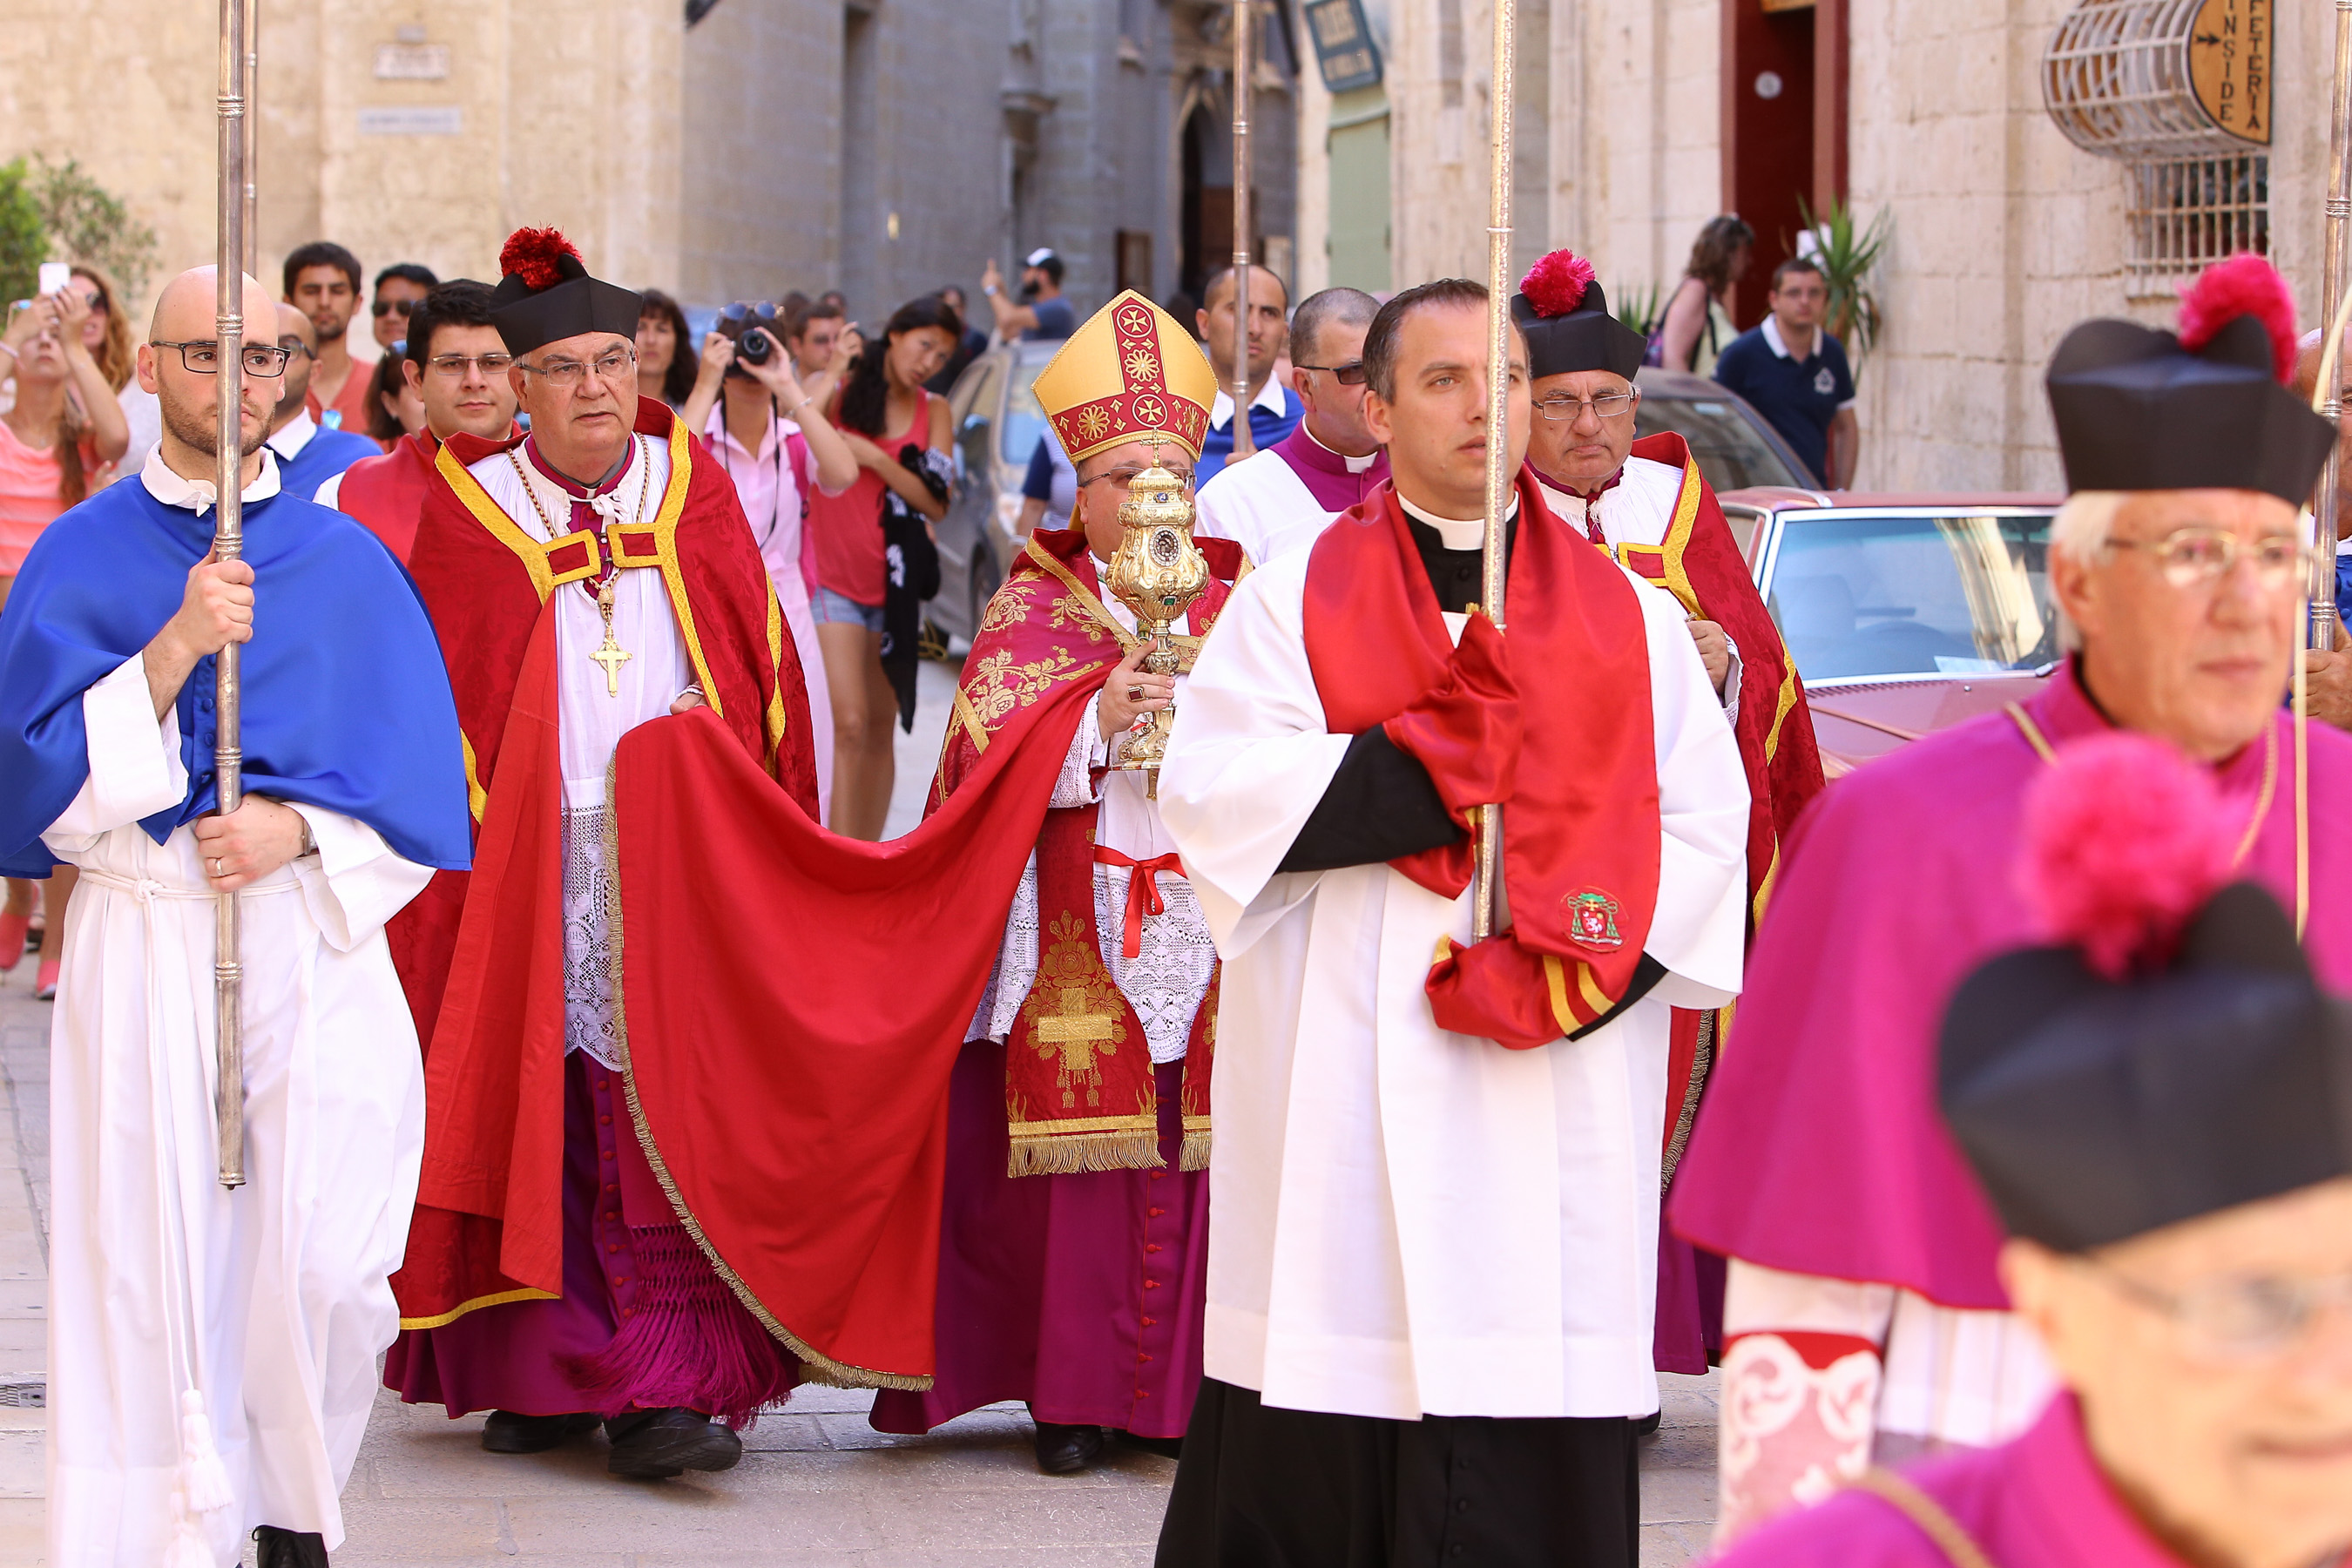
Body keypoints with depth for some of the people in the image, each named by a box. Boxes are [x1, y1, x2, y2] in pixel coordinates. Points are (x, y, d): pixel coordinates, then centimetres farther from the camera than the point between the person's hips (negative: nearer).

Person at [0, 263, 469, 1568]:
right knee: (151, 1264, -3)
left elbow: (416, 783, 5)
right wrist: (174, 648, -16)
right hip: (139, 955, 0)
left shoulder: (345, 564, 8)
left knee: (318, 1264, -7)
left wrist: (297, 829, -12)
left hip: (315, 944, 0)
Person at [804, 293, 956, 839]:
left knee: (881, 729, 10)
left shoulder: (933, 412, 7)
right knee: (849, 726, -15)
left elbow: (936, 503, -5)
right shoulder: (836, 394, -2)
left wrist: (874, 458, -14)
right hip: (833, 582, -4)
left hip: (896, 584, 4)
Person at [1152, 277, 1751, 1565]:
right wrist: (1451, 758, -14)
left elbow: (1707, 824, 2)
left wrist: (1562, 969, -13)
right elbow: (1209, 792, -8)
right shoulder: (1295, 603, 7)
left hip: (1557, 1109, 1)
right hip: (1344, 1096, -1)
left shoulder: (1628, 618, 11)